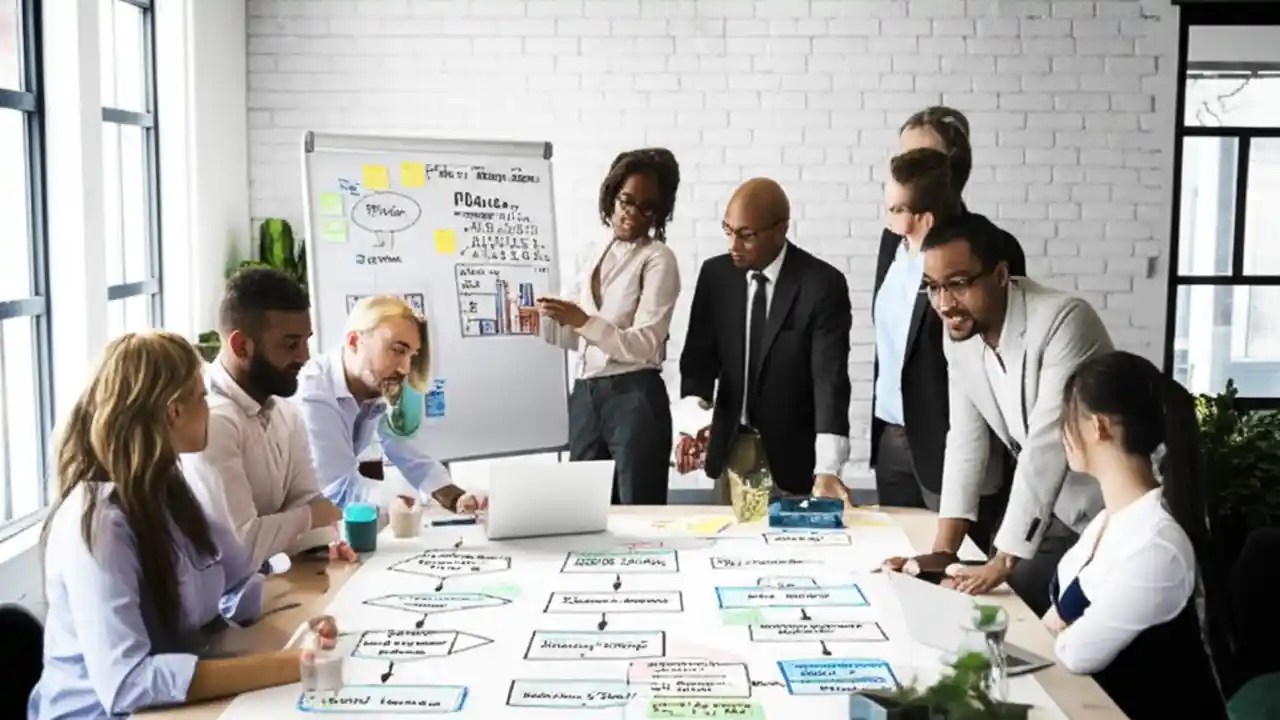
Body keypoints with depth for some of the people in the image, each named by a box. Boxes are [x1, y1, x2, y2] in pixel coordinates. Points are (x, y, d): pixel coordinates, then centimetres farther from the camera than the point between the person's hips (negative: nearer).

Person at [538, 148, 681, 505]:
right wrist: (553, 322, -1)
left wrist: (583, 321, -23)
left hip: (634, 397, -6)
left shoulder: (658, 259, -4)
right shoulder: (592, 255, 15)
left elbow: (644, 345, -13)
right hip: (585, 394, 6)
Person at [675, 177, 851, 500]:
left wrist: (828, 469, -33)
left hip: (792, 454, -3)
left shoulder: (823, 284, -15)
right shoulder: (715, 275, -2)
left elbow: (830, 378, -22)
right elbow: (699, 355, 0)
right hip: (730, 446, 3)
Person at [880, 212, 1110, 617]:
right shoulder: (958, 334, -4)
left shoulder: (1063, 321, -27)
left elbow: (1047, 446, -30)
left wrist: (1003, 562, -30)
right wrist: (943, 551, -10)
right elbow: (965, 441, -3)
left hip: (1110, 513, -6)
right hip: (1044, 506, 6)